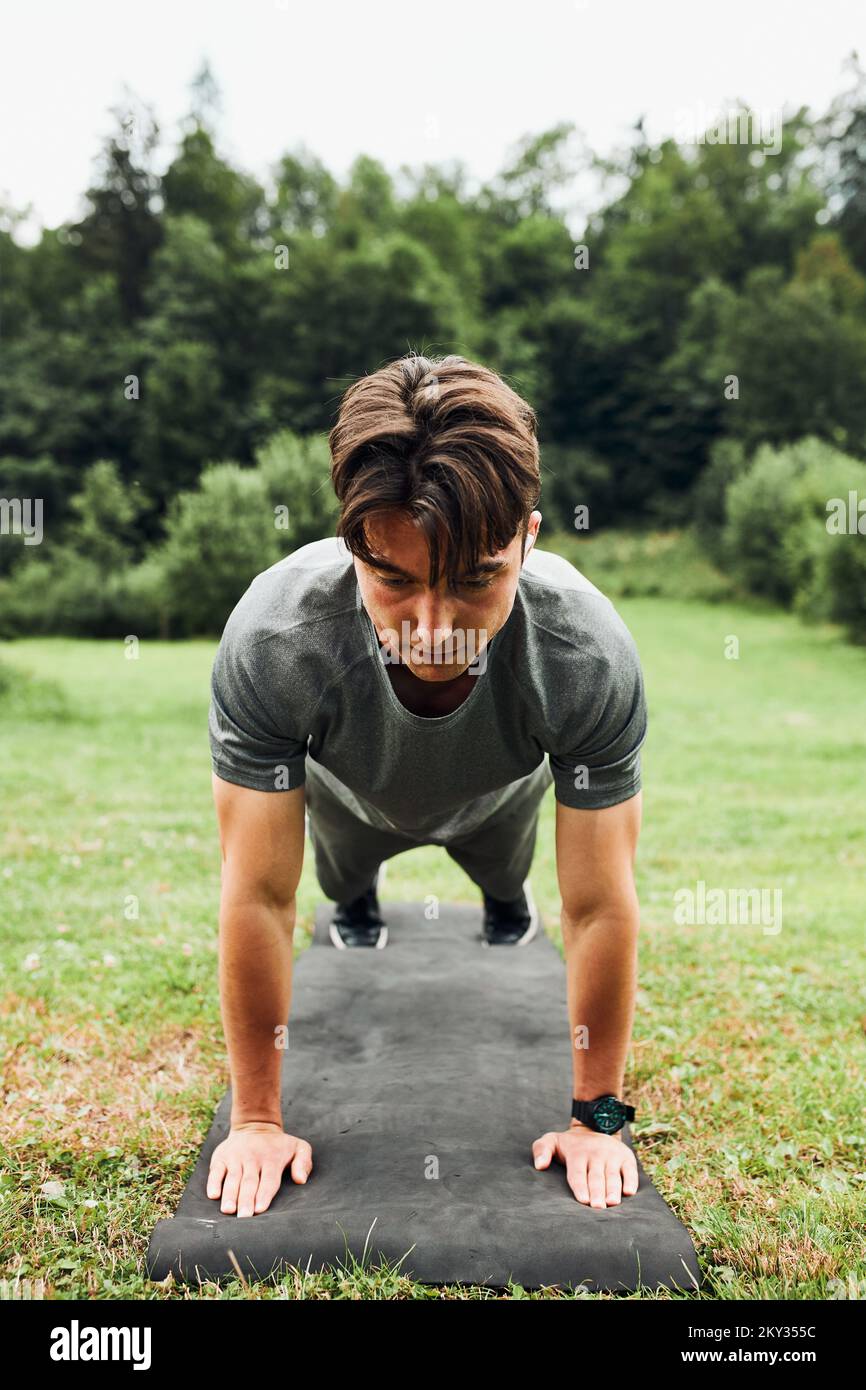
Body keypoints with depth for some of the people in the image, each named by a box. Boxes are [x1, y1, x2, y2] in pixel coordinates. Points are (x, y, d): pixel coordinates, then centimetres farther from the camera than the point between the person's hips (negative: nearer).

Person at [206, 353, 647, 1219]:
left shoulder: (590, 655, -45)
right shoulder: (272, 640, -46)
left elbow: (601, 907, -32)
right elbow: (258, 896, -35)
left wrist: (596, 1117, -22)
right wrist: (256, 1119, -25)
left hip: (500, 788, 1)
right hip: (352, 791, 0)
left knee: (502, 863, 30)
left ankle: (503, 891, 67)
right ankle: (354, 898, 64)